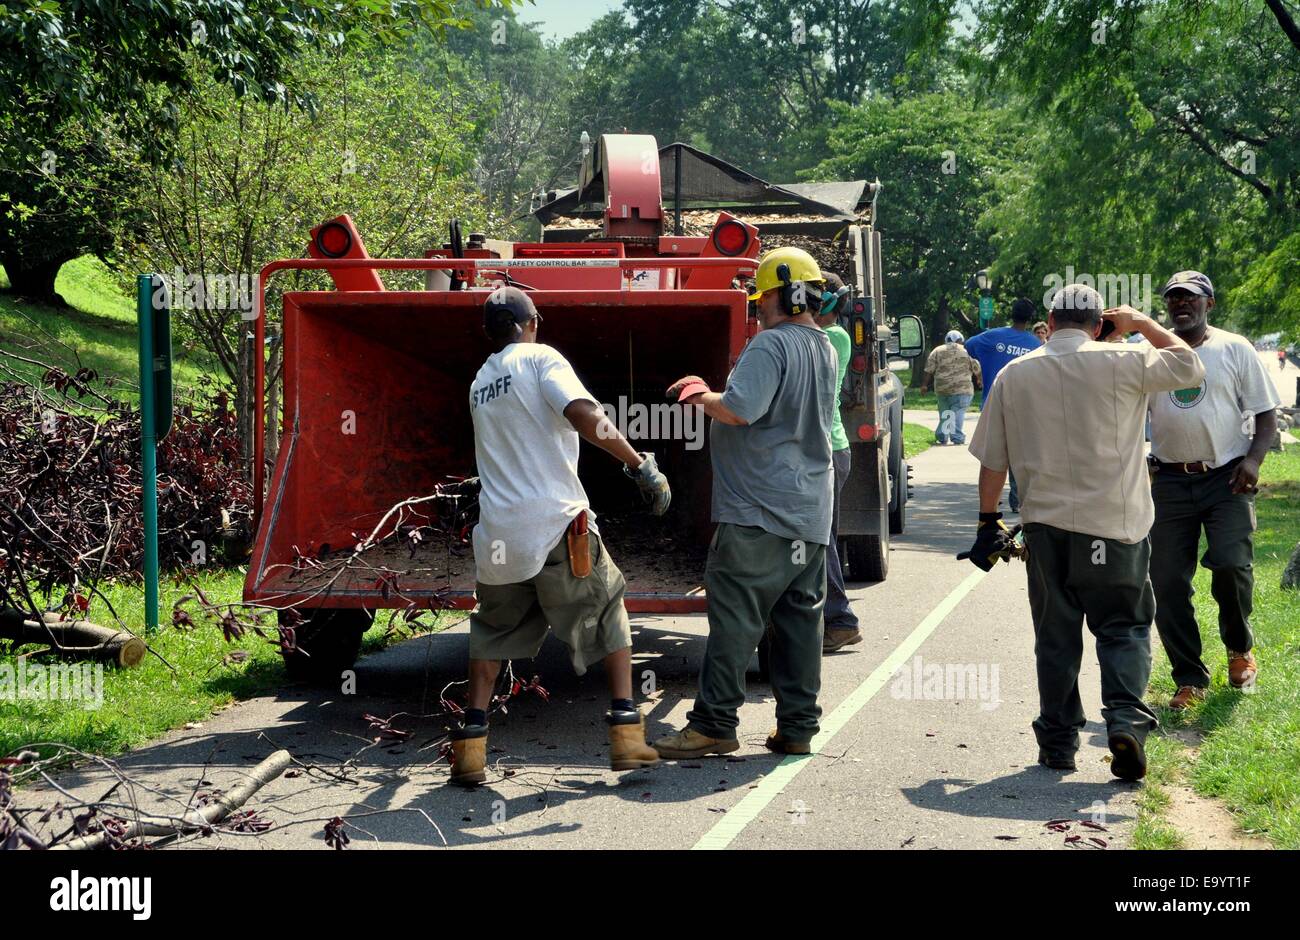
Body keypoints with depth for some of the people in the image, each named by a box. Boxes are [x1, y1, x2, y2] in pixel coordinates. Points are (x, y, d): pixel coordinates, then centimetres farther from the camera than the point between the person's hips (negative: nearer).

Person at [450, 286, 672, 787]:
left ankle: (471, 745, 9)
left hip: (498, 534, 5)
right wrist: (641, 465, -12)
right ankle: (626, 731, 7)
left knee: (492, 629, 21)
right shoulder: (540, 359, 0)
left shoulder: (480, 383, 19)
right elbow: (586, 417, -16)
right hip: (557, 526, -4)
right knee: (608, 615, 15)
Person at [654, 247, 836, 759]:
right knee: (800, 619, 9)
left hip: (759, 512, -9)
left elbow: (739, 409, -24)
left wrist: (701, 395, -5)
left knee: (734, 618, -5)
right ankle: (797, 727, 11)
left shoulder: (771, 345, -14)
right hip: (812, 511, 9)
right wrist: (707, 393, 22)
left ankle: (713, 724, -2)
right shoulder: (825, 348, 15)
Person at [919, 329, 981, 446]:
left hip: (941, 388, 3)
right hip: (961, 388, -3)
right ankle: (957, 437, -13)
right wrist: (980, 381, 28)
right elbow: (977, 370, 11)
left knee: (944, 413, 15)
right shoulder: (967, 351, 6)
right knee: (958, 413, -5)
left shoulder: (937, 351, 10)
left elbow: (929, 370, 5)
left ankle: (941, 437, 15)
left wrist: (924, 385, 9)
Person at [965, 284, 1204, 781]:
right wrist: (1141, 323, 16)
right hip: (1114, 522, -2)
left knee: (1055, 636, 11)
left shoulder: (1013, 375, 4)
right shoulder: (1122, 363, -6)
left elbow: (992, 459, 7)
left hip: (1045, 524, 3)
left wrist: (989, 521, 15)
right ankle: (1126, 716, -13)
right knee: (1124, 627, 7)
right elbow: (1189, 365, 6)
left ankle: (1058, 741, 14)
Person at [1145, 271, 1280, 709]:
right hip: (1171, 481, 2)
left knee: (1231, 565, -17)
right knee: (1168, 581, -1)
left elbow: (1266, 414, 5)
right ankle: (1189, 679, 11)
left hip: (1226, 478, -2)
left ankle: (1239, 648, 12)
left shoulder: (1234, 349, 5)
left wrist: (1254, 459, -11)